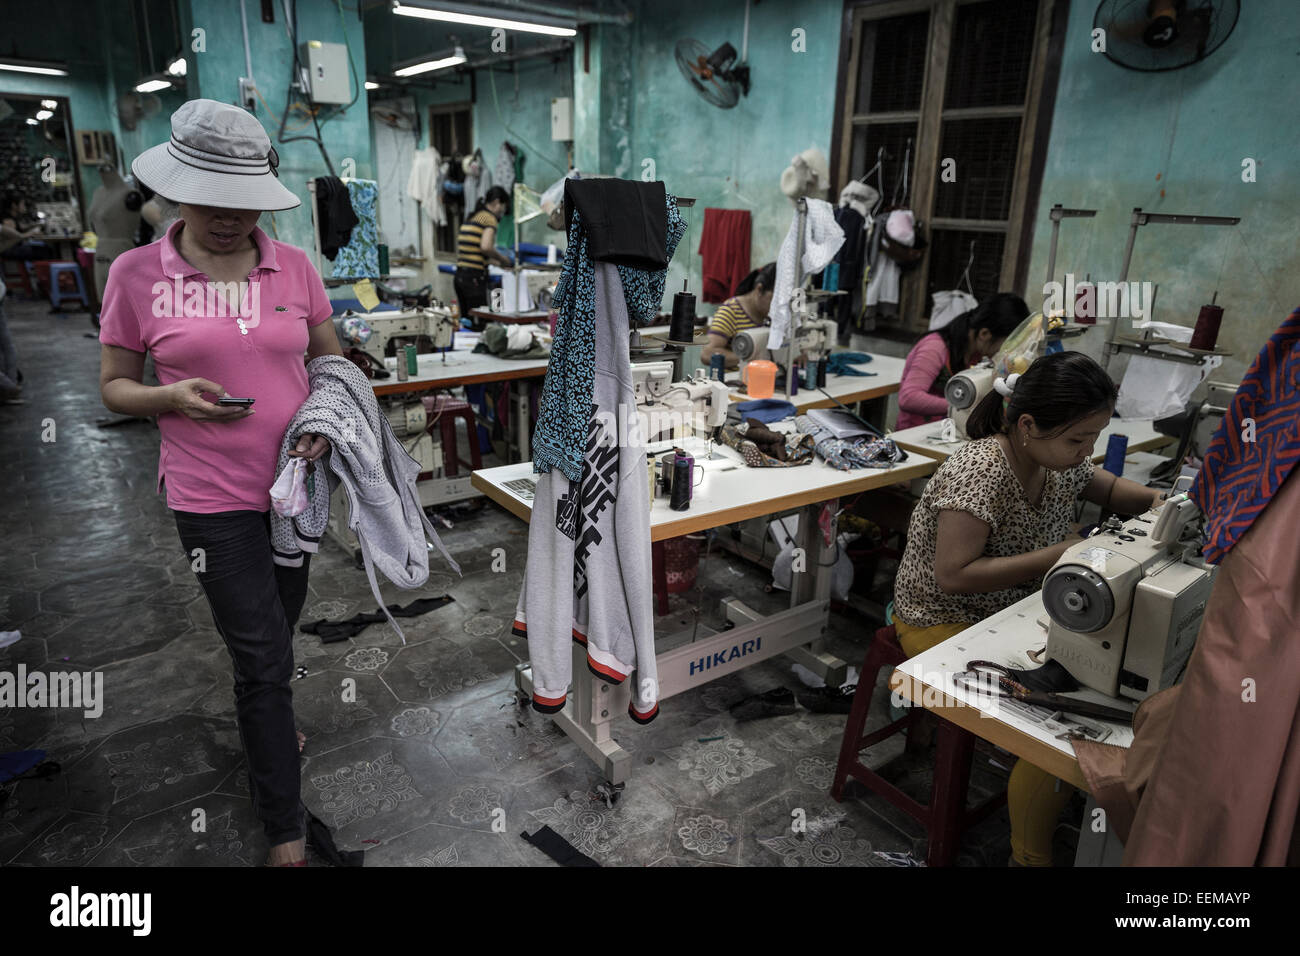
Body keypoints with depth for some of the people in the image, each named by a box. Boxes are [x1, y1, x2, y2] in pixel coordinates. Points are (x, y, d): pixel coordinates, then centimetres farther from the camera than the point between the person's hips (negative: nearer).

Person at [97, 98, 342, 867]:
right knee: (264, 656, 0)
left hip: (298, 481, 3)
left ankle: (267, 719, 54)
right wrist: (173, 397, -19)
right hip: (214, 497, -3)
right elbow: (114, 385, 2)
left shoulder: (295, 266, 0)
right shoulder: (137, 273, -5)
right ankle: (286, 832, 16)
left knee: (276, 627, 23)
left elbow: (332, 360, 10)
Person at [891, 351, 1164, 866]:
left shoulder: (1058, 460, -3)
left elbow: (1108, 488, 19)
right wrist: (1060, 555, -28)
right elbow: (954, 574, -31)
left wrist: (1156, 500, -2)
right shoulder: (981, 472, -27)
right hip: (947, 625, -8)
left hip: (1014, 612, 8)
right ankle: (1030, 857, 1)